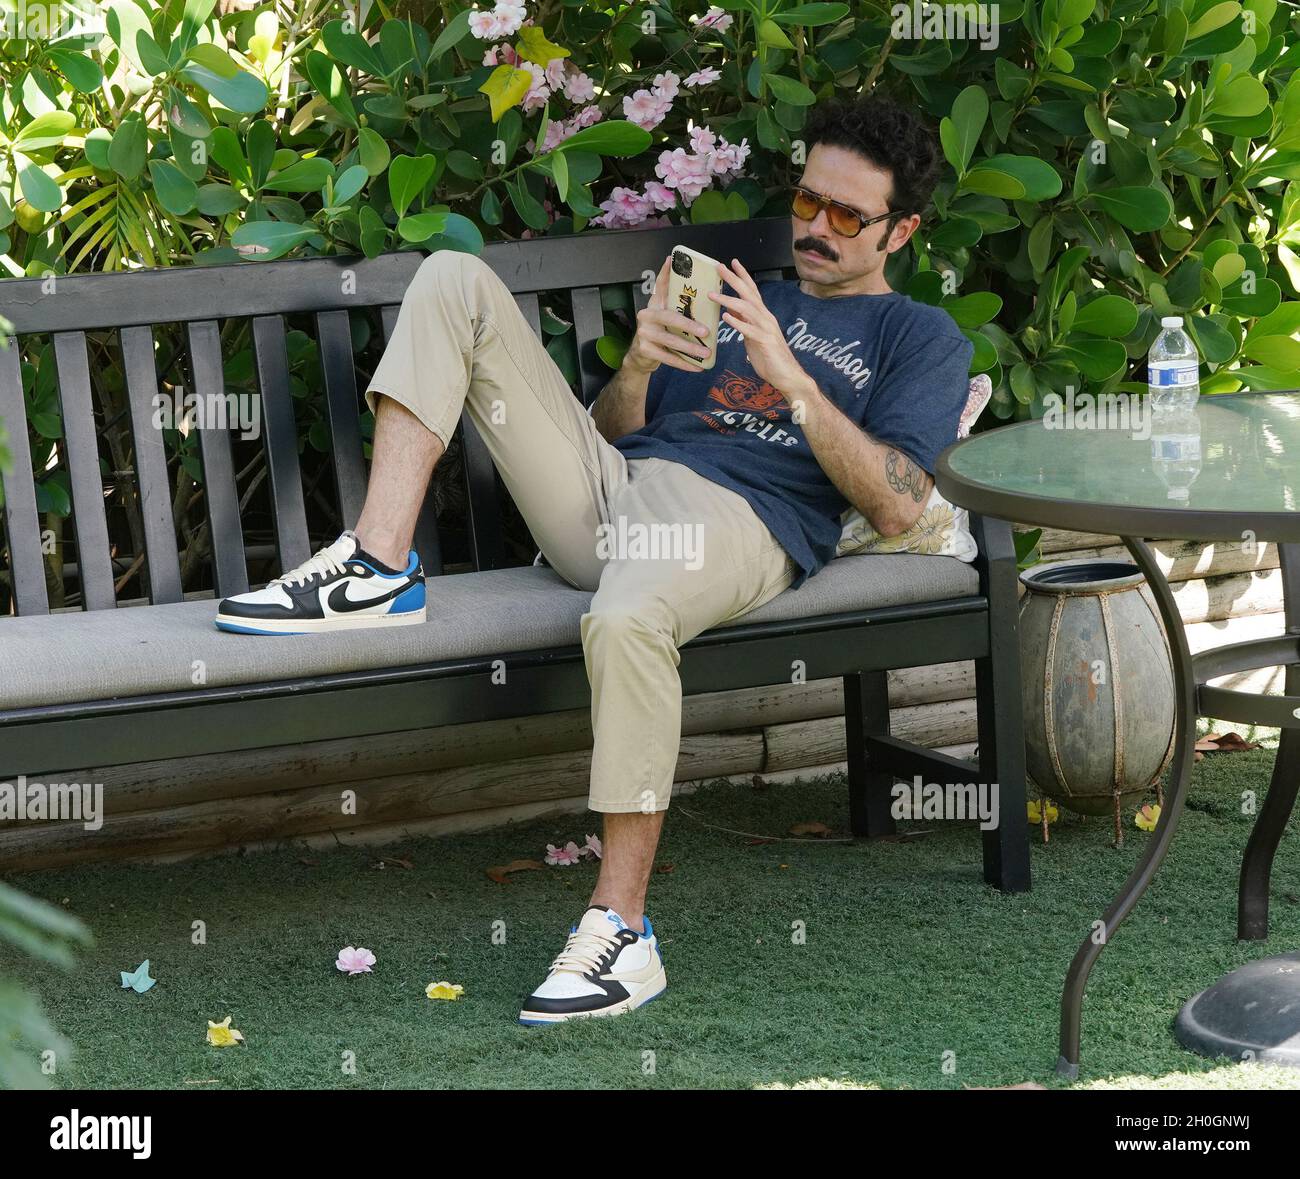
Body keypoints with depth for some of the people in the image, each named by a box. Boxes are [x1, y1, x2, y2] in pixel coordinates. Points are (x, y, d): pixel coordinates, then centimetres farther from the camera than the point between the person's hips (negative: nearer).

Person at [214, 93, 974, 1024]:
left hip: (737, 520, -6)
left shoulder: (921, 337, 15)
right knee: (456, 280, -2)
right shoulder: (736, 293, 32)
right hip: (609, 487, 6)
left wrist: (788, 376, -9)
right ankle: (381, 570, -16)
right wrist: (639, 366, 1)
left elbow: (895, 507, -2)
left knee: (626, 621, -43)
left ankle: (622, 929, -33)